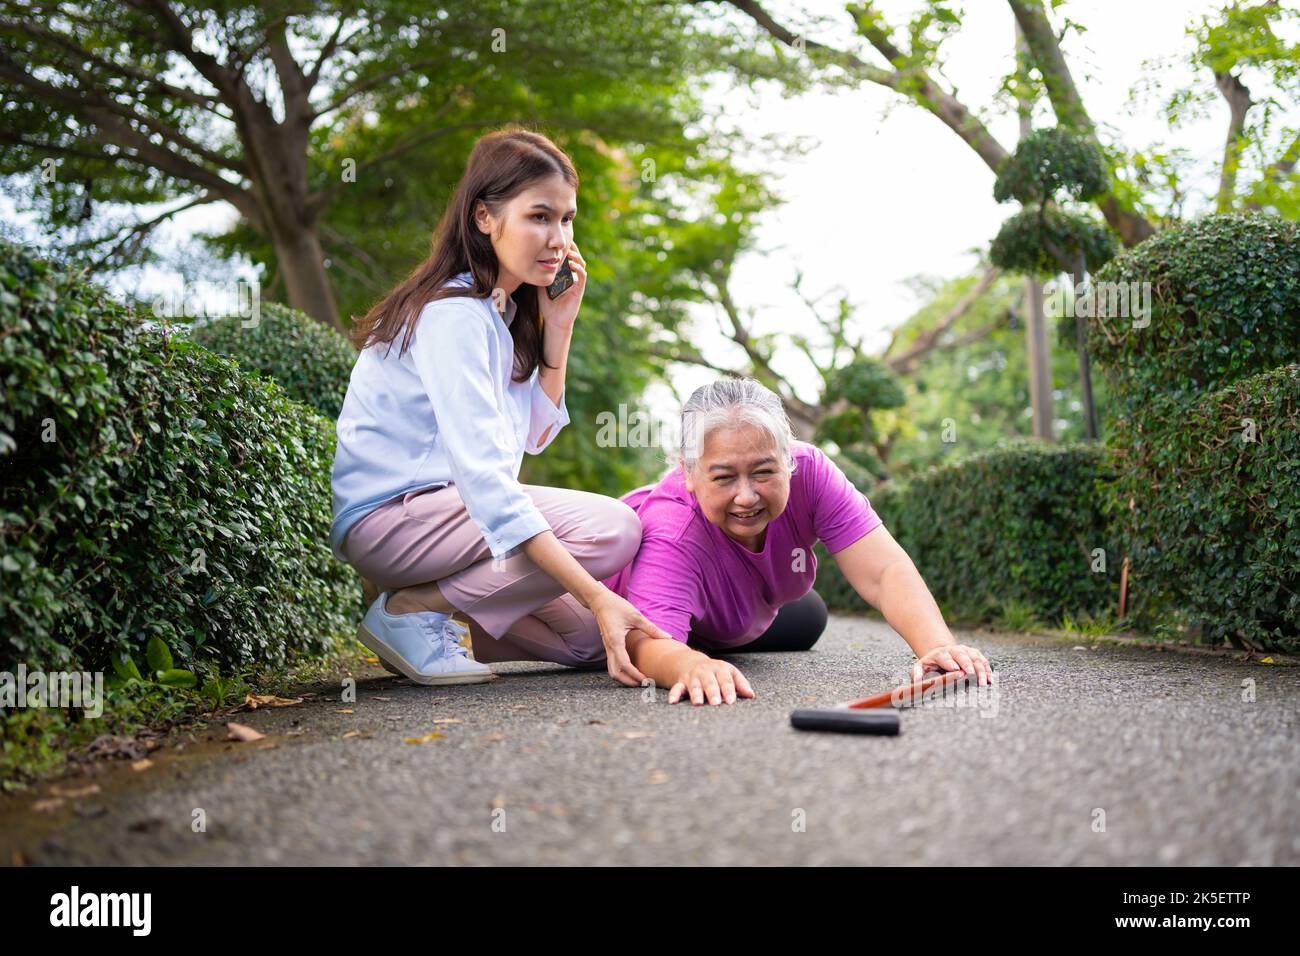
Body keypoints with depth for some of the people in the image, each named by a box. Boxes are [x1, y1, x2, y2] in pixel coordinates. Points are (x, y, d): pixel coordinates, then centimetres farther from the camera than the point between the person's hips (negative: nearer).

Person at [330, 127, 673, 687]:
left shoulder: (503, 309, 9)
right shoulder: (453, 315, -20)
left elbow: (534, 436, 13)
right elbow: (482, 476, -29)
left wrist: (558, 326, 0)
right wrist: (597, 598, -35)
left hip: (442, 504, 9)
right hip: (387, 515, -9)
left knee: (595, 638, 0)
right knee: (611, 529, -24)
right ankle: (408, 610, -13)